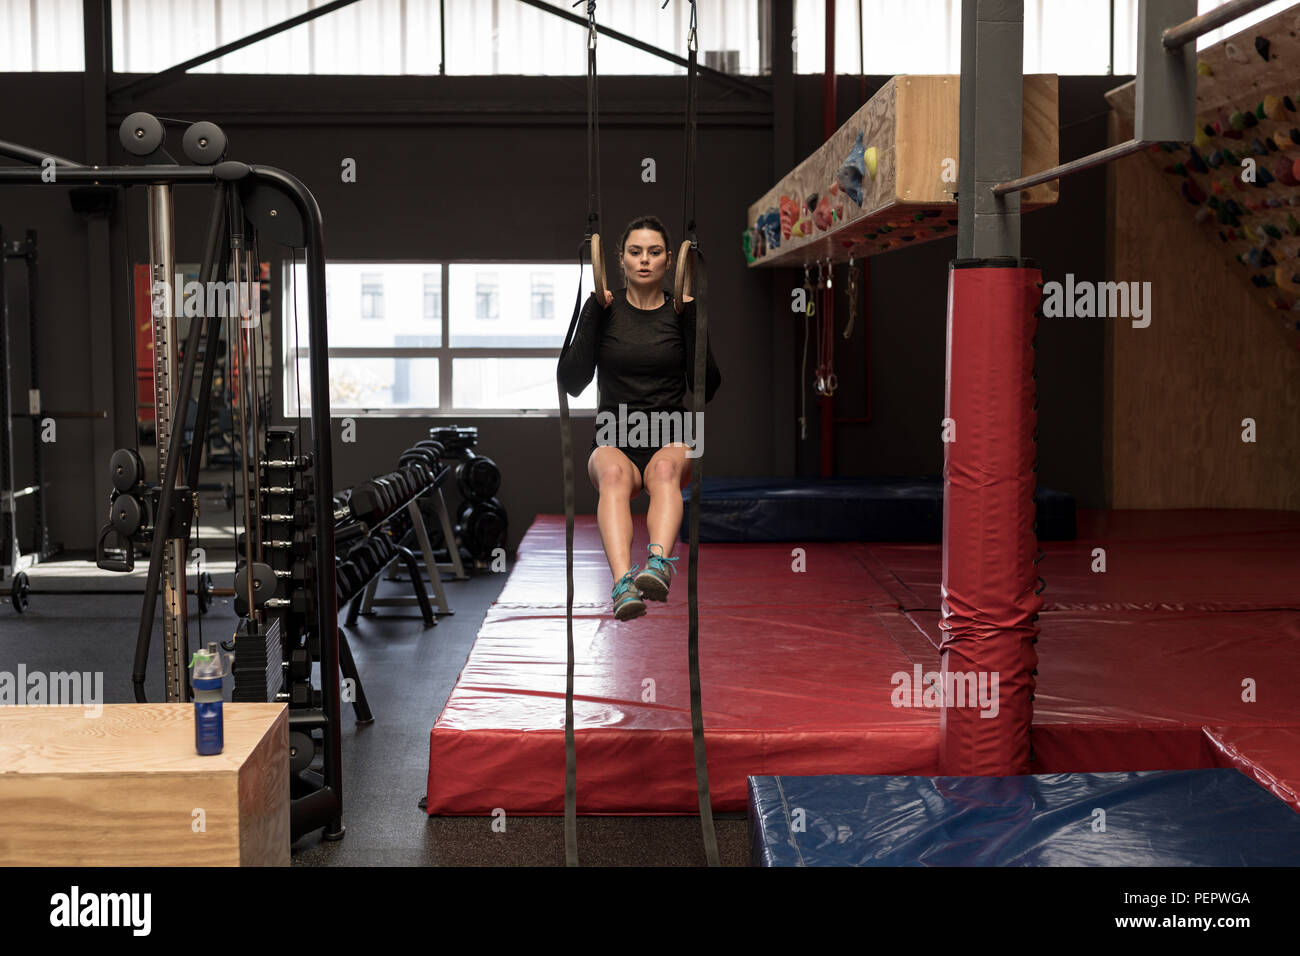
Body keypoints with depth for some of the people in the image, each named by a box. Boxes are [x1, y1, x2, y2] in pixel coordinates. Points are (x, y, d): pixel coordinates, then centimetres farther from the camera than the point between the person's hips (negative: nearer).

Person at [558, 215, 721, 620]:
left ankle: (659, 563, -60)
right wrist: (593, 313, -8)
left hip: (672, 439, 0)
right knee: (614, 473, -36)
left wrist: (690, 319, -9)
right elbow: (571, 382, -3)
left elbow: (706, 386, -4)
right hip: (614, 440, 0)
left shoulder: (680, 311, 7)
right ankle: (622, 583, -56)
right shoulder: (605, 309, 7)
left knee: (665, 468, -36)